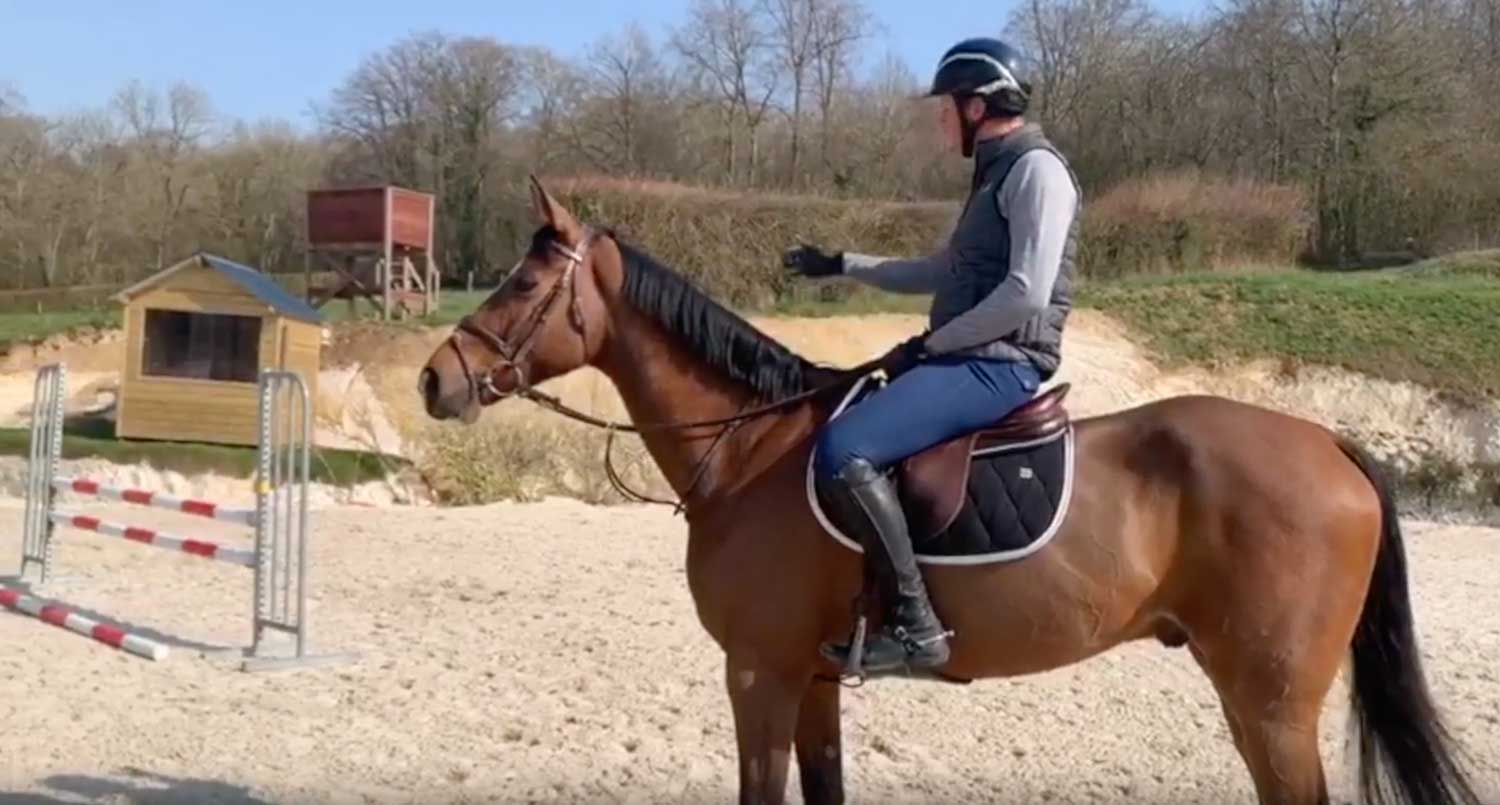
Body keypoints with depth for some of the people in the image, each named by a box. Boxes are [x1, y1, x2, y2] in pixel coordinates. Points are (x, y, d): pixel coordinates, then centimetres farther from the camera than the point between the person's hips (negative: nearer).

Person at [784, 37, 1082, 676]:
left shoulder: (1037, 169, -11)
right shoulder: (998, 173, 19)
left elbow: (1026, 295, -21)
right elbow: (943, 275, 29)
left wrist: (930, 344, -13)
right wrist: (842, 265, 26)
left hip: (1001, 364, -10)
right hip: (972, 358, 11)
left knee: (843, 451, -26)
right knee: (841, 411, 17)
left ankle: (914, 625, -20)